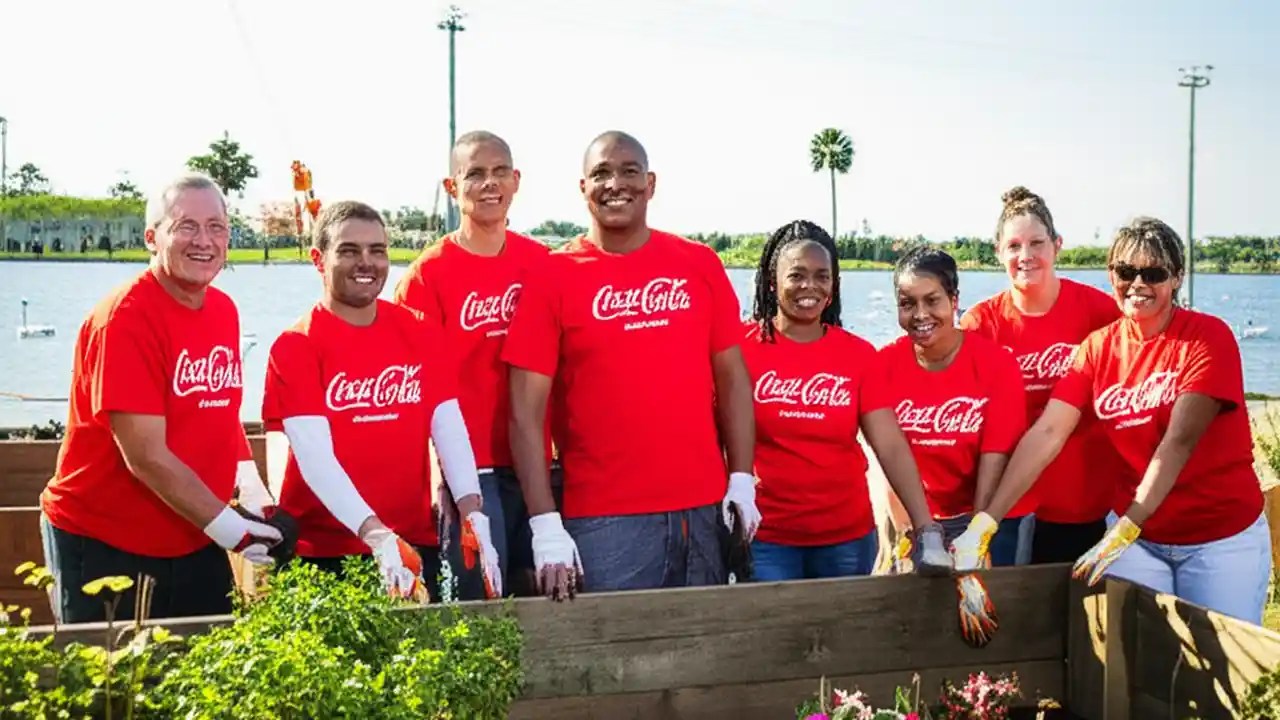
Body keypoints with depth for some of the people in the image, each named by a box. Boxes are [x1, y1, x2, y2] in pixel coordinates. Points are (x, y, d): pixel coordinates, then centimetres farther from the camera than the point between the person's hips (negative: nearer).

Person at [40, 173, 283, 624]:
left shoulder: (224, 311, 3)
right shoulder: (125, 318, -18)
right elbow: (147, 457, -21)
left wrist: (254, 492, -1)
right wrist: (228, 527, -16)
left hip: (197, 544, 6)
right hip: (104, 548, -6)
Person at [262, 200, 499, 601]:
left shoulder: (420, 334, 4)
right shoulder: (295, 346, -7)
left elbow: (450, 429, -5)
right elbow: (314, 456, -17)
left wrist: (472, 514, -20)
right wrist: (376, 535, -30)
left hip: (415, 544, 3)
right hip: (323, 551, -3)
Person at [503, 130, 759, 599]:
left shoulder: (699, 264, 6)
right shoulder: (552, 277, -2)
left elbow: (731, 378, 10)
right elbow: (526, 412, -5)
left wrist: (742, 480, 0)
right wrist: (545, 526, -11)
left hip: (704, 509, 3)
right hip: (604, 519, -2)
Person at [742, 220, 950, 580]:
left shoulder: (859, 354, 2)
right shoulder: (742, 346, -6)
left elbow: (892, 447, -5)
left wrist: (927, 530, -14)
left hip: (848, 537, 3)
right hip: (766, 538, -2)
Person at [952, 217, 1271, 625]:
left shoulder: (1209, 337, -11)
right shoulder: (1098, 347, 0)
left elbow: (1180, 439, -20)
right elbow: (1047, 433, -11)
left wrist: (1126, 530, -29)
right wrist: (986, 521, -21)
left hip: (1223, 537, -2)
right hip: (1131, 528, 3)